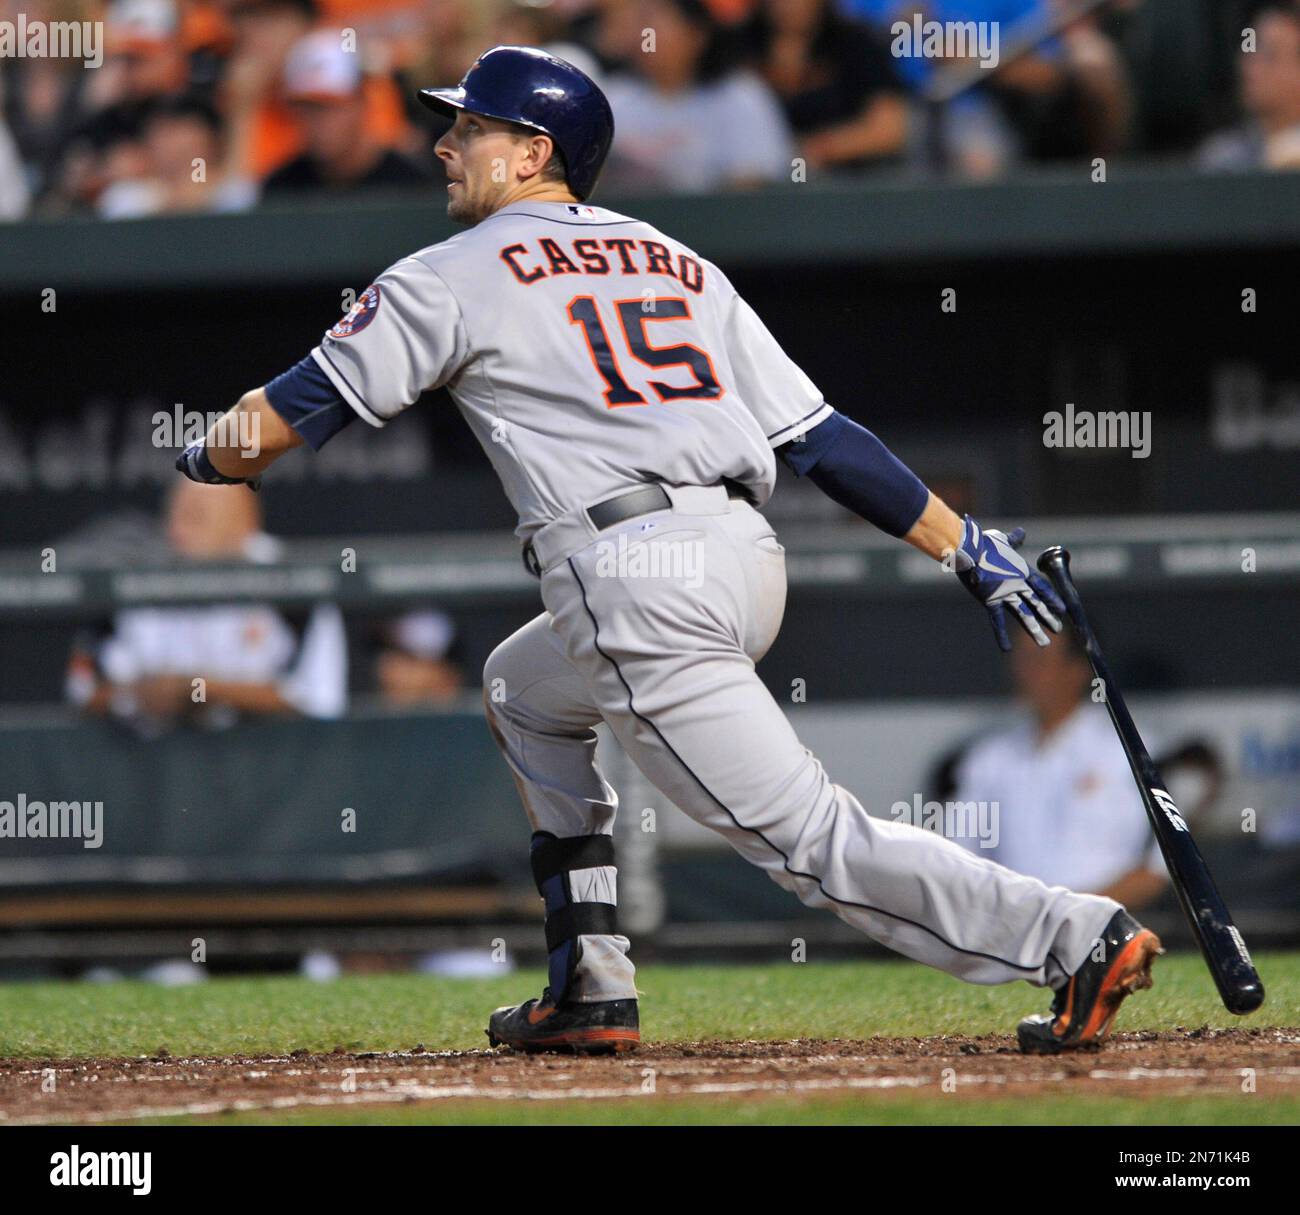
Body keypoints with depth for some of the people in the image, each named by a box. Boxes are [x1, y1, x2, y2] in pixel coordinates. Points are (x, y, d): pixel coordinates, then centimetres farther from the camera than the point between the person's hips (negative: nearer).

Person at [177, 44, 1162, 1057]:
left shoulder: (456, 277, 5)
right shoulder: (677, 263, 22)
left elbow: (299, 409, 7)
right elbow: (818, 433, 15)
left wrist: (215, 457, 28)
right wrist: (967, 546, 12)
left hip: (634, 583, -8)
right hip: (752, 560, 8)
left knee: (814, 842, -11)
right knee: (525, 689, 32)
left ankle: (1079, 938, -25)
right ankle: (590, 989, 27)